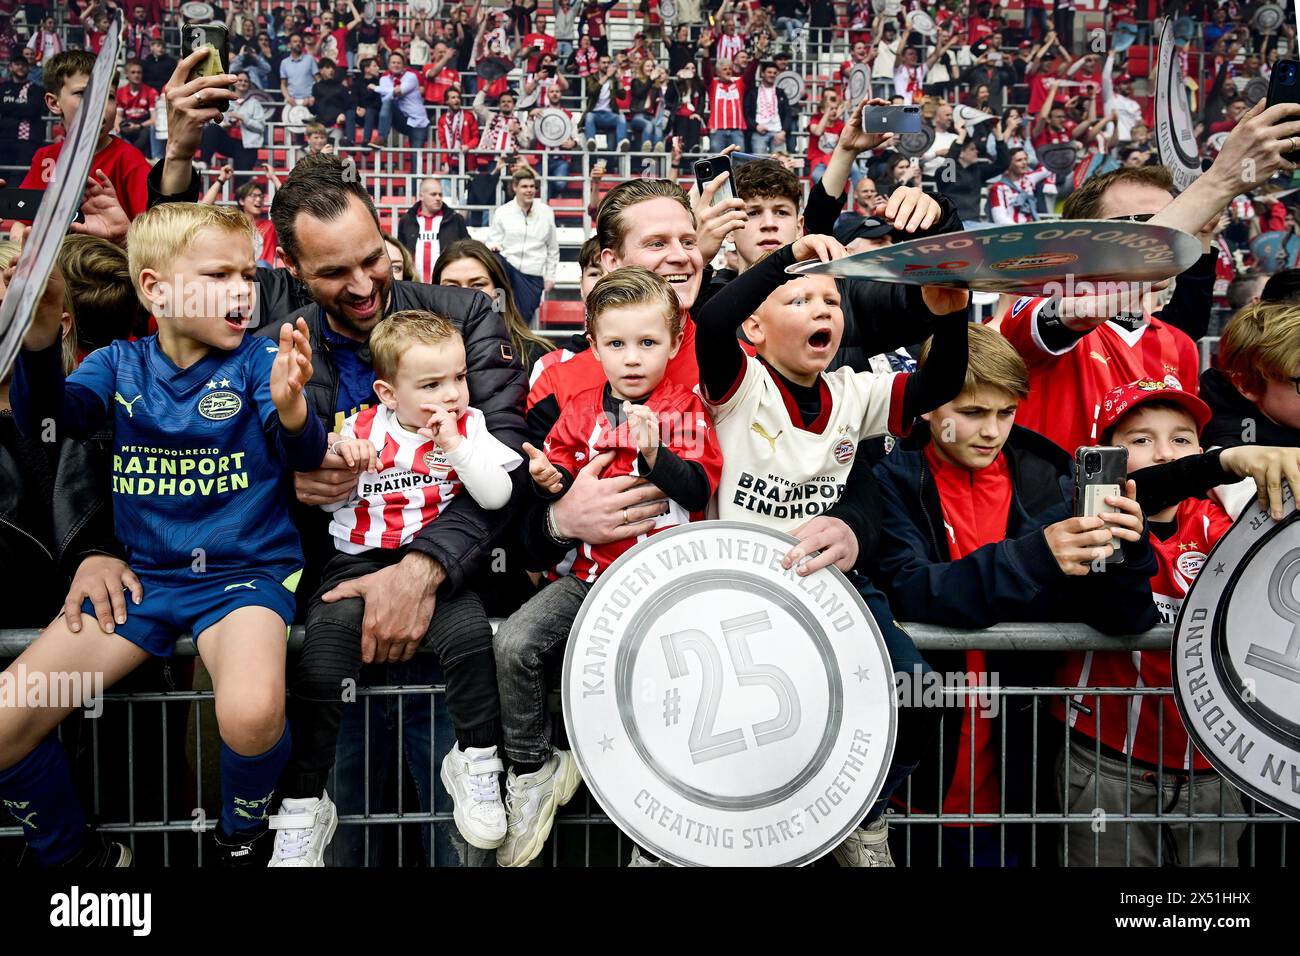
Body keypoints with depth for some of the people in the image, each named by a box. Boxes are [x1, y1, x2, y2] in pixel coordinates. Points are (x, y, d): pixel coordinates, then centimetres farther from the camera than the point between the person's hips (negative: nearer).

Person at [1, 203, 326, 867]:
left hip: (244, 572, -3)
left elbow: (303, 454, -16)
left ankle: (241, 840, 2)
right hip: (139, 575, 4)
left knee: (251, 715, -33)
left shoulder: (257, 360, -1)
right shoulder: (119, 365, 7)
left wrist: (290, 405, -40)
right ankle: (74, 853, 18)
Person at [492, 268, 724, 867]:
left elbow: (700, 488, -9)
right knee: (513, 643, -15)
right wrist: (550, 481, -4)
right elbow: (560, 474, 19)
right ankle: (533, 771, 5)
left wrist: (654, 451, -23)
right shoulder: (580, 412, 11)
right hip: (589, 569, 3)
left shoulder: (684, 410, 3)